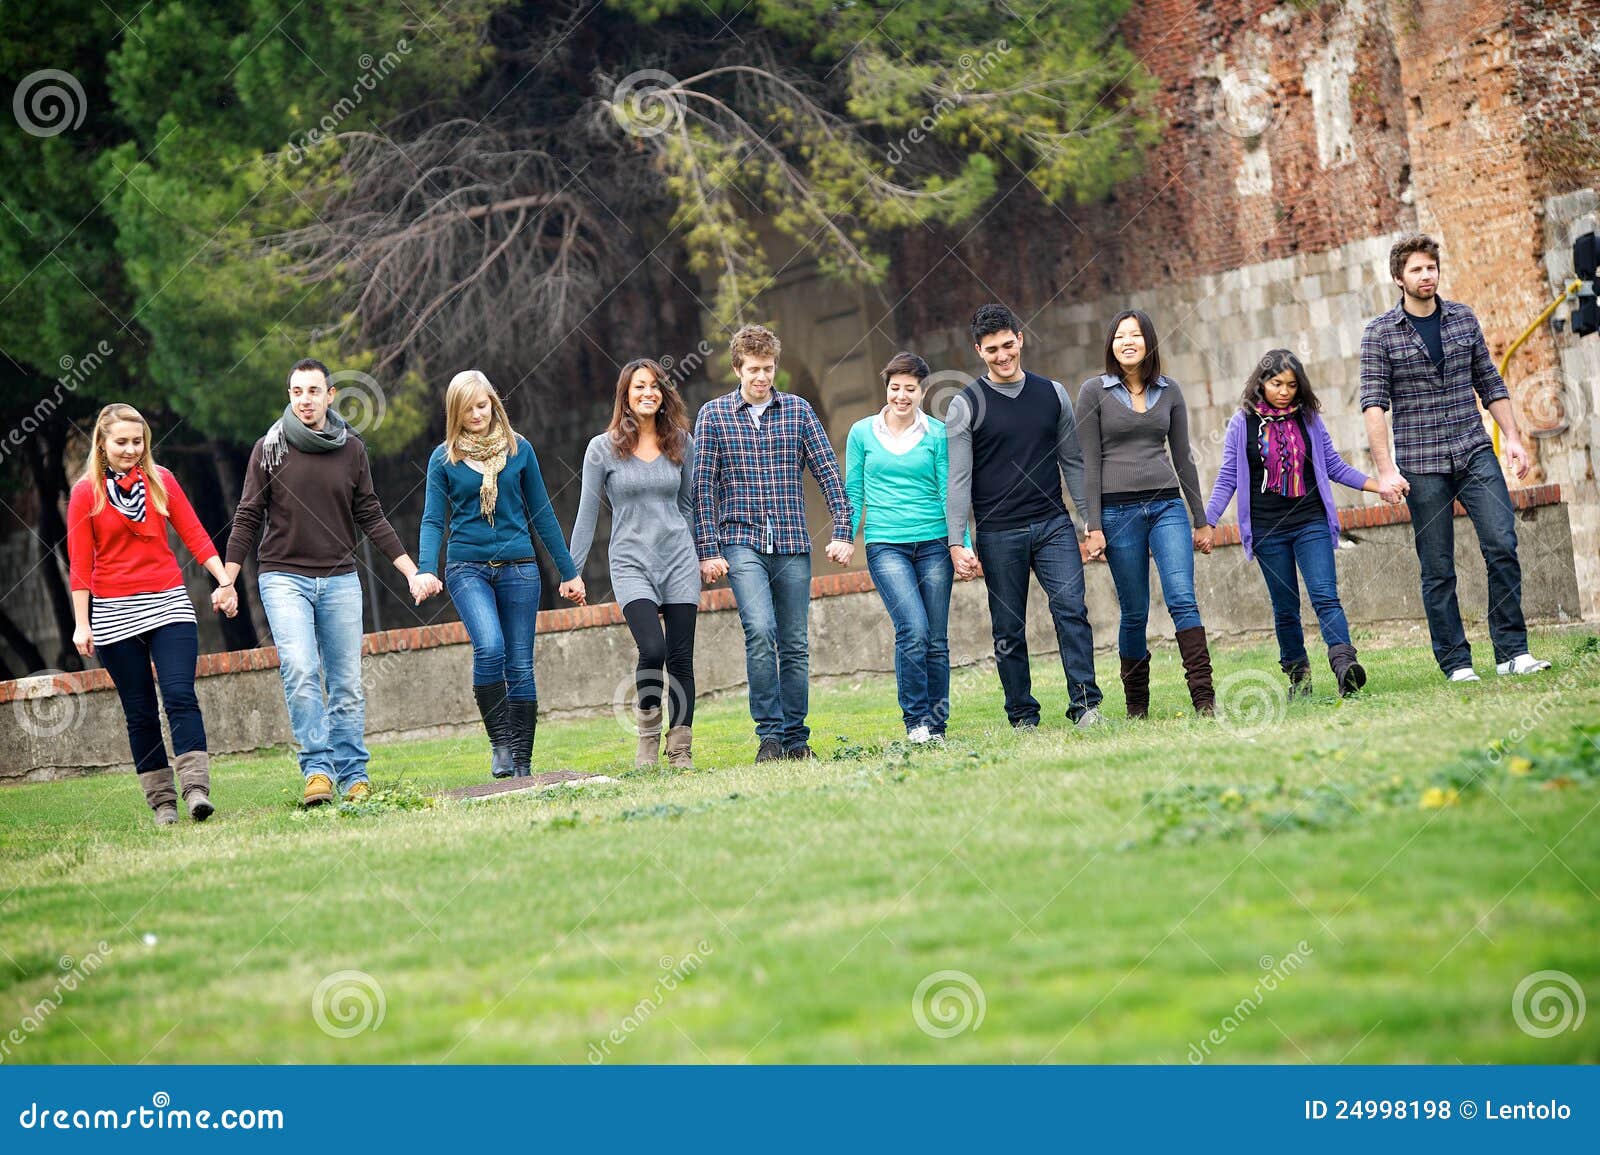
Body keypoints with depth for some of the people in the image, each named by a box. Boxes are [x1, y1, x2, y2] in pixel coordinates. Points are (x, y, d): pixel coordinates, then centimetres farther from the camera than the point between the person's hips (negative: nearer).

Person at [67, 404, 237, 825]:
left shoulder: (161, 481, 6)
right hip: (114, 612, -1)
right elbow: (79, 564, 0)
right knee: (139, 712, 3)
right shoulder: (86, 493, 1)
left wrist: (224, 580, -8)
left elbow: (194, 535, 4)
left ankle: (197, 789, -21)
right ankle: (162, 802, 7)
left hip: (168, 602, 1)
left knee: (180, 696, -14)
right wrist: (82, 624, -4)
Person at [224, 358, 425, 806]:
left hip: (340, 580, 2)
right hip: (283, 578, -2)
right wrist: (227, 582, 0)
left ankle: (353, 774, 10)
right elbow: (248, 519, 5)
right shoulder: (269, 449, 1)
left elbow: (371, 517, 11)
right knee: (300, 671, -19)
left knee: (346, 684, 2)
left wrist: (411, 571, 5)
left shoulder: (351, 449, 6)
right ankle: (317, 769, -16)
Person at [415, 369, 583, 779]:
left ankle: (522, 761, 10)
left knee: (520, 665, 1)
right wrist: (425, 570, -17)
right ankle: (500, 742, -10)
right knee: (489, 648, -24)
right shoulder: (444, 458, 3)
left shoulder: (518, 449, 6)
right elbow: (433, 519, 0)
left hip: (518, 567, 2)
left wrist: (568, 571, 11)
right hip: (467, 567, -2)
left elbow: (541, 513, 11)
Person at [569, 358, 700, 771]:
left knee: (681, 658, -1)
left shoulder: (681, 443, 7)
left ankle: (681, 751, 7)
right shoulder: (603, 449, 0)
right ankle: (647, 736, 1)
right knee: (652, 648, -20)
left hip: (679, 560, 3)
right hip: (631, 563, -3)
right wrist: (572, 571, 2)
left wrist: (705, 554, 16)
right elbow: (587, 514, 3)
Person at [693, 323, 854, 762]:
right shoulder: (713, 414, 3)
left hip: (792, 544, 3)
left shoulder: (798, 410, 7)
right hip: (742, 542, -2)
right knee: (760, 631, -21)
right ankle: (769, 734, -13)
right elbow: (703, 486, 1)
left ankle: (795, 738, 15)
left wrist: (842, 533, -4)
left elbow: (828, 473, 6)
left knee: (795, 645, 5)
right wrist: (708, 551, -5)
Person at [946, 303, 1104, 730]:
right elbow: (958, 481, -3)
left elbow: (1073, 463, 13)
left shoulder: (1053, 393, 9)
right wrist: (957, 543, -11)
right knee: (1008, 631, 3)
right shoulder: (965, 406, 0)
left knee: (1071, 608, -14)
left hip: (1053, 524, 2)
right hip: (998, 534, -1)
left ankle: (1085, 705, -14)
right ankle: (1023, 718, 11)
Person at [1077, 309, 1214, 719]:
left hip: (1167, 505, 2)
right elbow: (1089, 463, -1)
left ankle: (1204, 696, -18)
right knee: (1134, 613, 2)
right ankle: (1136, 706, 14)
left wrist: (1201, 519, 13)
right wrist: (1094, 527, -6)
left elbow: (1183, 458, 15)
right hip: (1118, 510, -2)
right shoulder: (1094, 391, 1)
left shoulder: (1169, 390, 10)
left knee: (1182, 598, -13)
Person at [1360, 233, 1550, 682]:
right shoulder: (1380, 334, -1)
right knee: (1437, 570, 0)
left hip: (1475, 453, 2)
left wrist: (1513, 437, 7)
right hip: (1422, 466, -2)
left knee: (1502, 546, -10)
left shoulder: (1464, 319, 10)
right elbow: (1374, 403, -6)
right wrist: (1385, 470, -14)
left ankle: (1512, 652, -4)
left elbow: (1489, 383, 16)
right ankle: (1456, 664, 7)